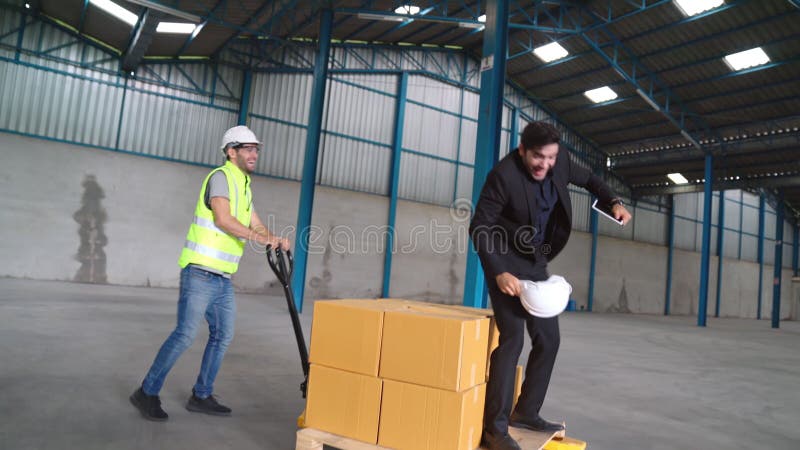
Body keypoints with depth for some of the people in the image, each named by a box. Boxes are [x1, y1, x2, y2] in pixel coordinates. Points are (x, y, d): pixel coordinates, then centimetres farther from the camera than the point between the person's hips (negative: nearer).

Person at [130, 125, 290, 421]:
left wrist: (275, 240, -6)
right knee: (185, 334, -9)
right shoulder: (221, 176, -8)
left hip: (223, 278, 9)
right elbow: (222, 218, -20)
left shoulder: (244, 186, 20)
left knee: (223, 336, 10)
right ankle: (147, 393, 6)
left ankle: (201, 396, 20)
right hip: (200, 272, -9)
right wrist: (258, 238, -25)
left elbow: (256, 224, 13)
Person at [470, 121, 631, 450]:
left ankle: (526, 412, 23)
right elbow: (479, 228, -21)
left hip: (536, 263, 8)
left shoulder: (559, 162, -4)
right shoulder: (503, 175, -24)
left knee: (548, 339, 8)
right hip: (505, 262, -7)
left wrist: (614, 202, -1)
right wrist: (499, 273, -30)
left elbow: (587, 179, 17)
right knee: (512, 337, -16)